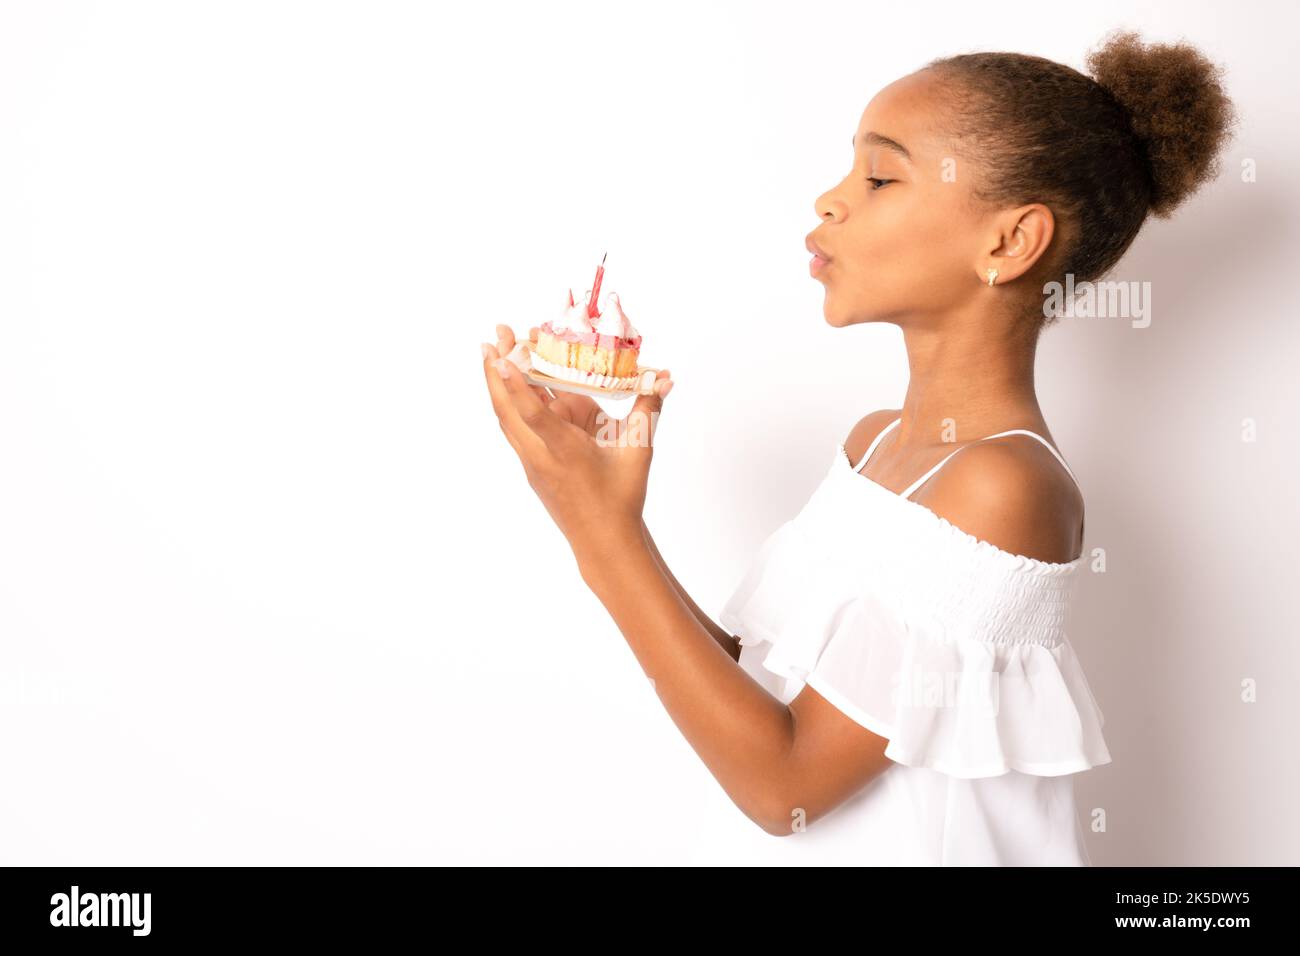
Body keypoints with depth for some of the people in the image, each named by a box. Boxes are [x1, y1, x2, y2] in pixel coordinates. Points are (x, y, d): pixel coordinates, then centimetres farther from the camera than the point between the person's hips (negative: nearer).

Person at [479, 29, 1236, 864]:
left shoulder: (1004, 488, -24)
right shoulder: (875, 443, -1)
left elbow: (782, 786, -24)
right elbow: (746, 682, -2)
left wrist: (610, 536, -26)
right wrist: (588, 492, -9)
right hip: (832, 851, 7)